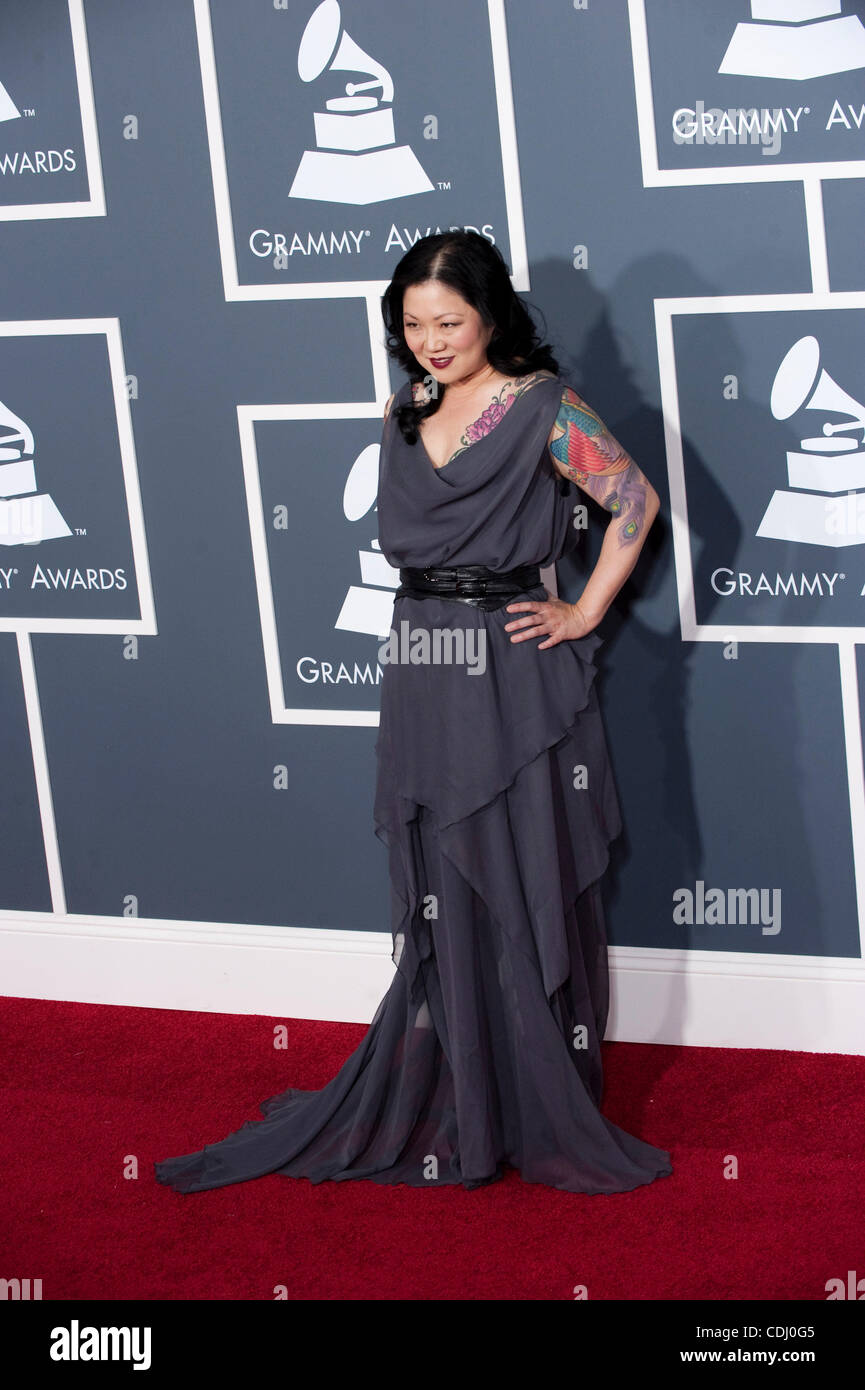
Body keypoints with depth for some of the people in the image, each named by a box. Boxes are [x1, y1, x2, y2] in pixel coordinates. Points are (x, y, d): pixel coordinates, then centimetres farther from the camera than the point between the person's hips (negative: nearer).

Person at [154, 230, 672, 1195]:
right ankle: (439, 1108, 21)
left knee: (527, 893, 1)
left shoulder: (544, 410, -8)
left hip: (514, 677, -5)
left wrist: (584, 616, -5)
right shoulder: (403, 416, 10)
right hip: (420, 676, 5)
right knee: (436, 899, 11)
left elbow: (636, 502, -3)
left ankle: (549, 1115, 12)